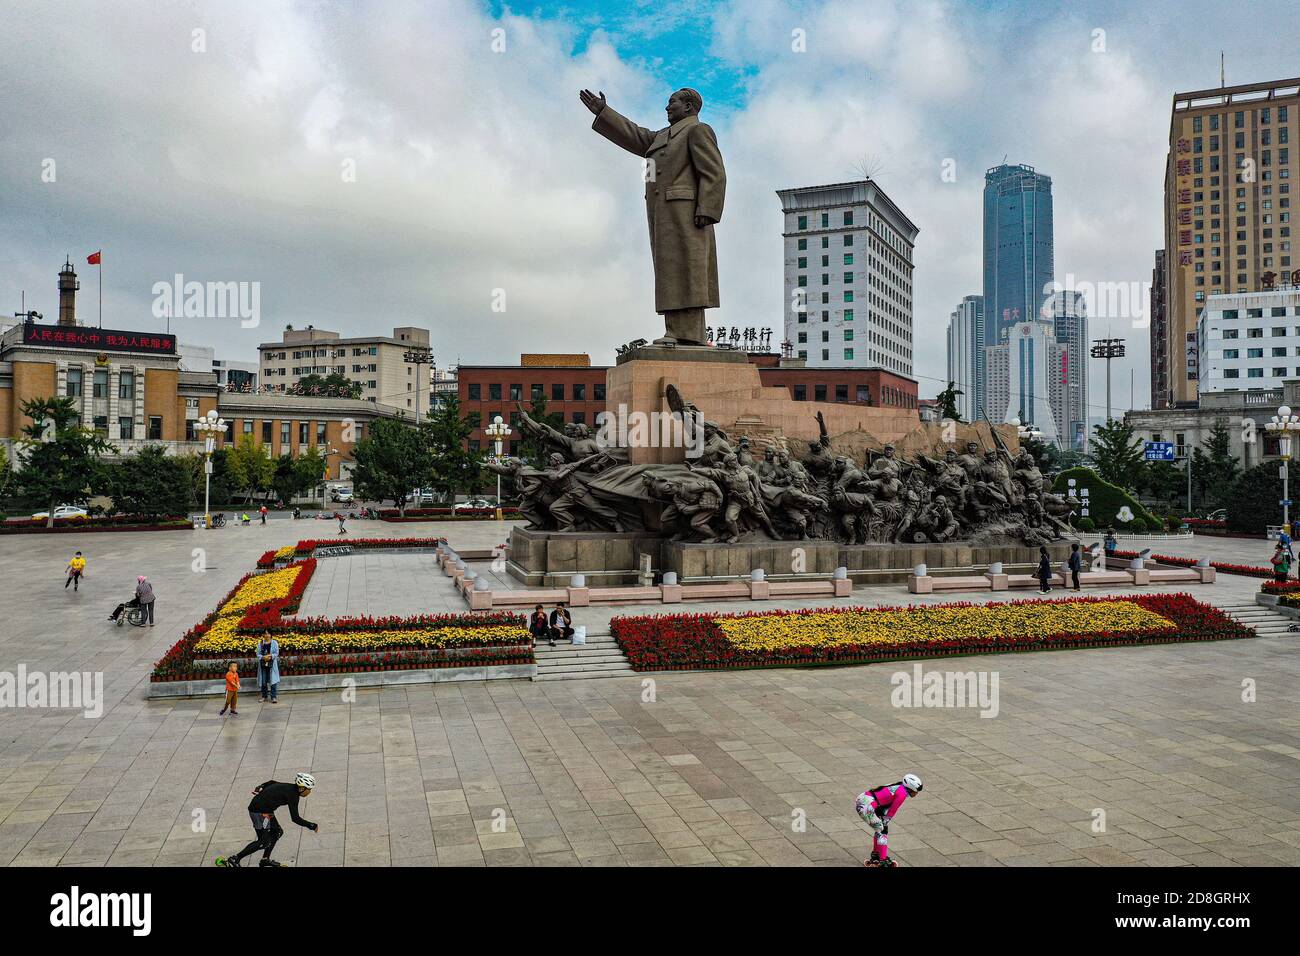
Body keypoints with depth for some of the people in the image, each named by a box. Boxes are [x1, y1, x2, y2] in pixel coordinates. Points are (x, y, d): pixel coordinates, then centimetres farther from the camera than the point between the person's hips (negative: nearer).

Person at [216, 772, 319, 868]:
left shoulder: (290, 788, 8)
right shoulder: (293, 795, -19)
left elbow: (271, 782, 21)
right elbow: (295, 818, -22)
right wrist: (312, 826, -14)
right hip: (260, 811, -10)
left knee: (277, 832, 16)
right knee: (264, 842, -6)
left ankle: (265, 859, 23)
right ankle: (234, 859, -2)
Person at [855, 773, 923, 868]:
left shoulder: (899, 788, 18)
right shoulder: (902, 793, -10)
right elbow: (892, 811, -6)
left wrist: (884, 822, 18)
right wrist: (885, 822, 6)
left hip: (861, 800, 9)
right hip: (866, 806, -9)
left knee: (880, 828, 21)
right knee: (882, 830, 0)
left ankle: (875, 856, 30)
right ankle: (883, 861, 1)